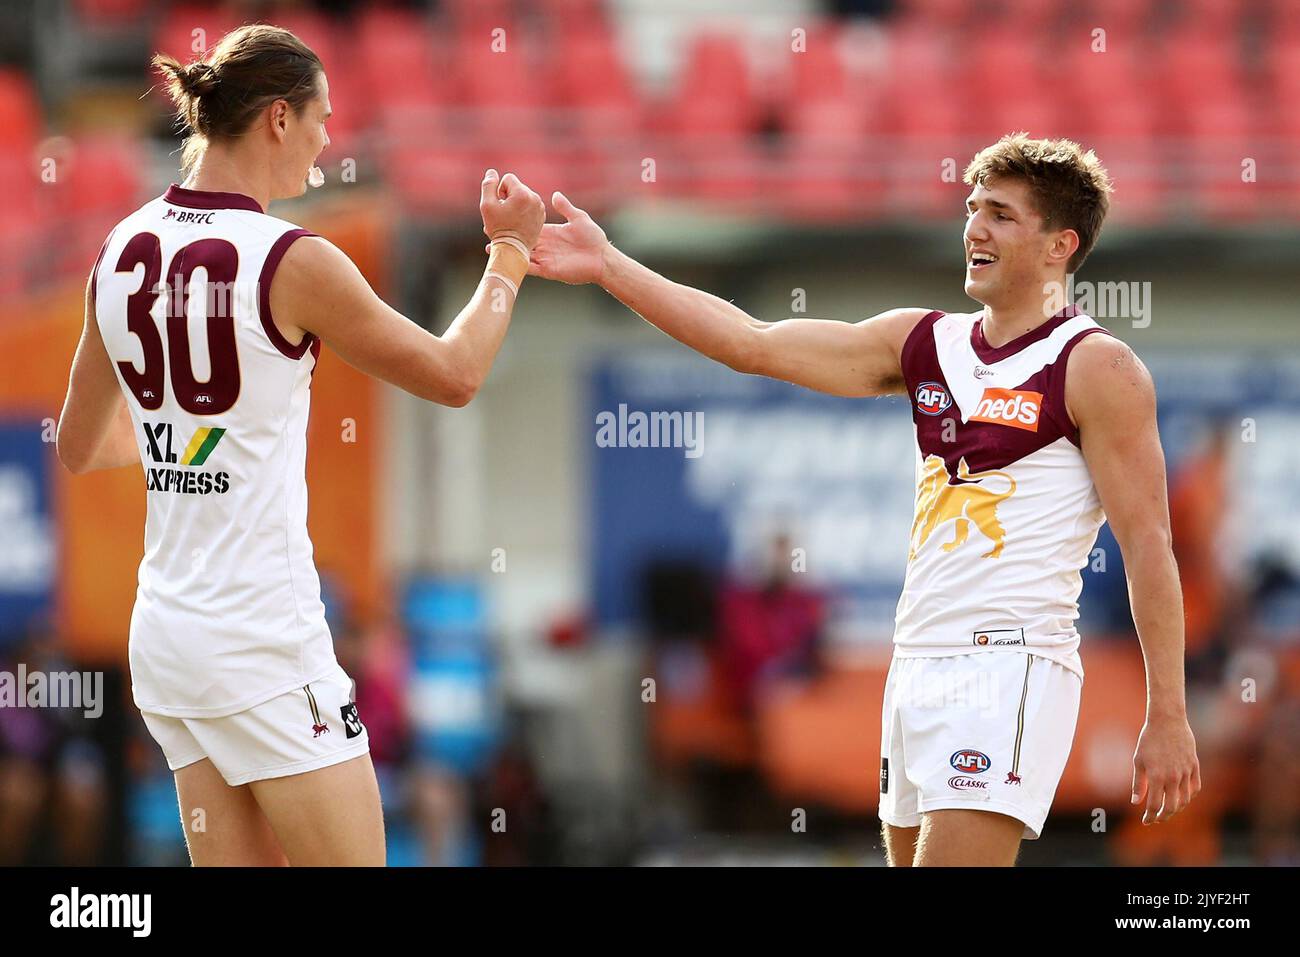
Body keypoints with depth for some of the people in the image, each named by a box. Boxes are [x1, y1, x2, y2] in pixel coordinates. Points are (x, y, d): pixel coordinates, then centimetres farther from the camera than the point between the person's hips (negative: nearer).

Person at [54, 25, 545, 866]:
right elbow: (455, 375, -3)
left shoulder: (123, 252, 6)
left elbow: (81, 446, 17)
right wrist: (510, 253, 11)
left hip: (165, 630, 7)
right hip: (264, 639, -7)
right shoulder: (293, 262, -14)